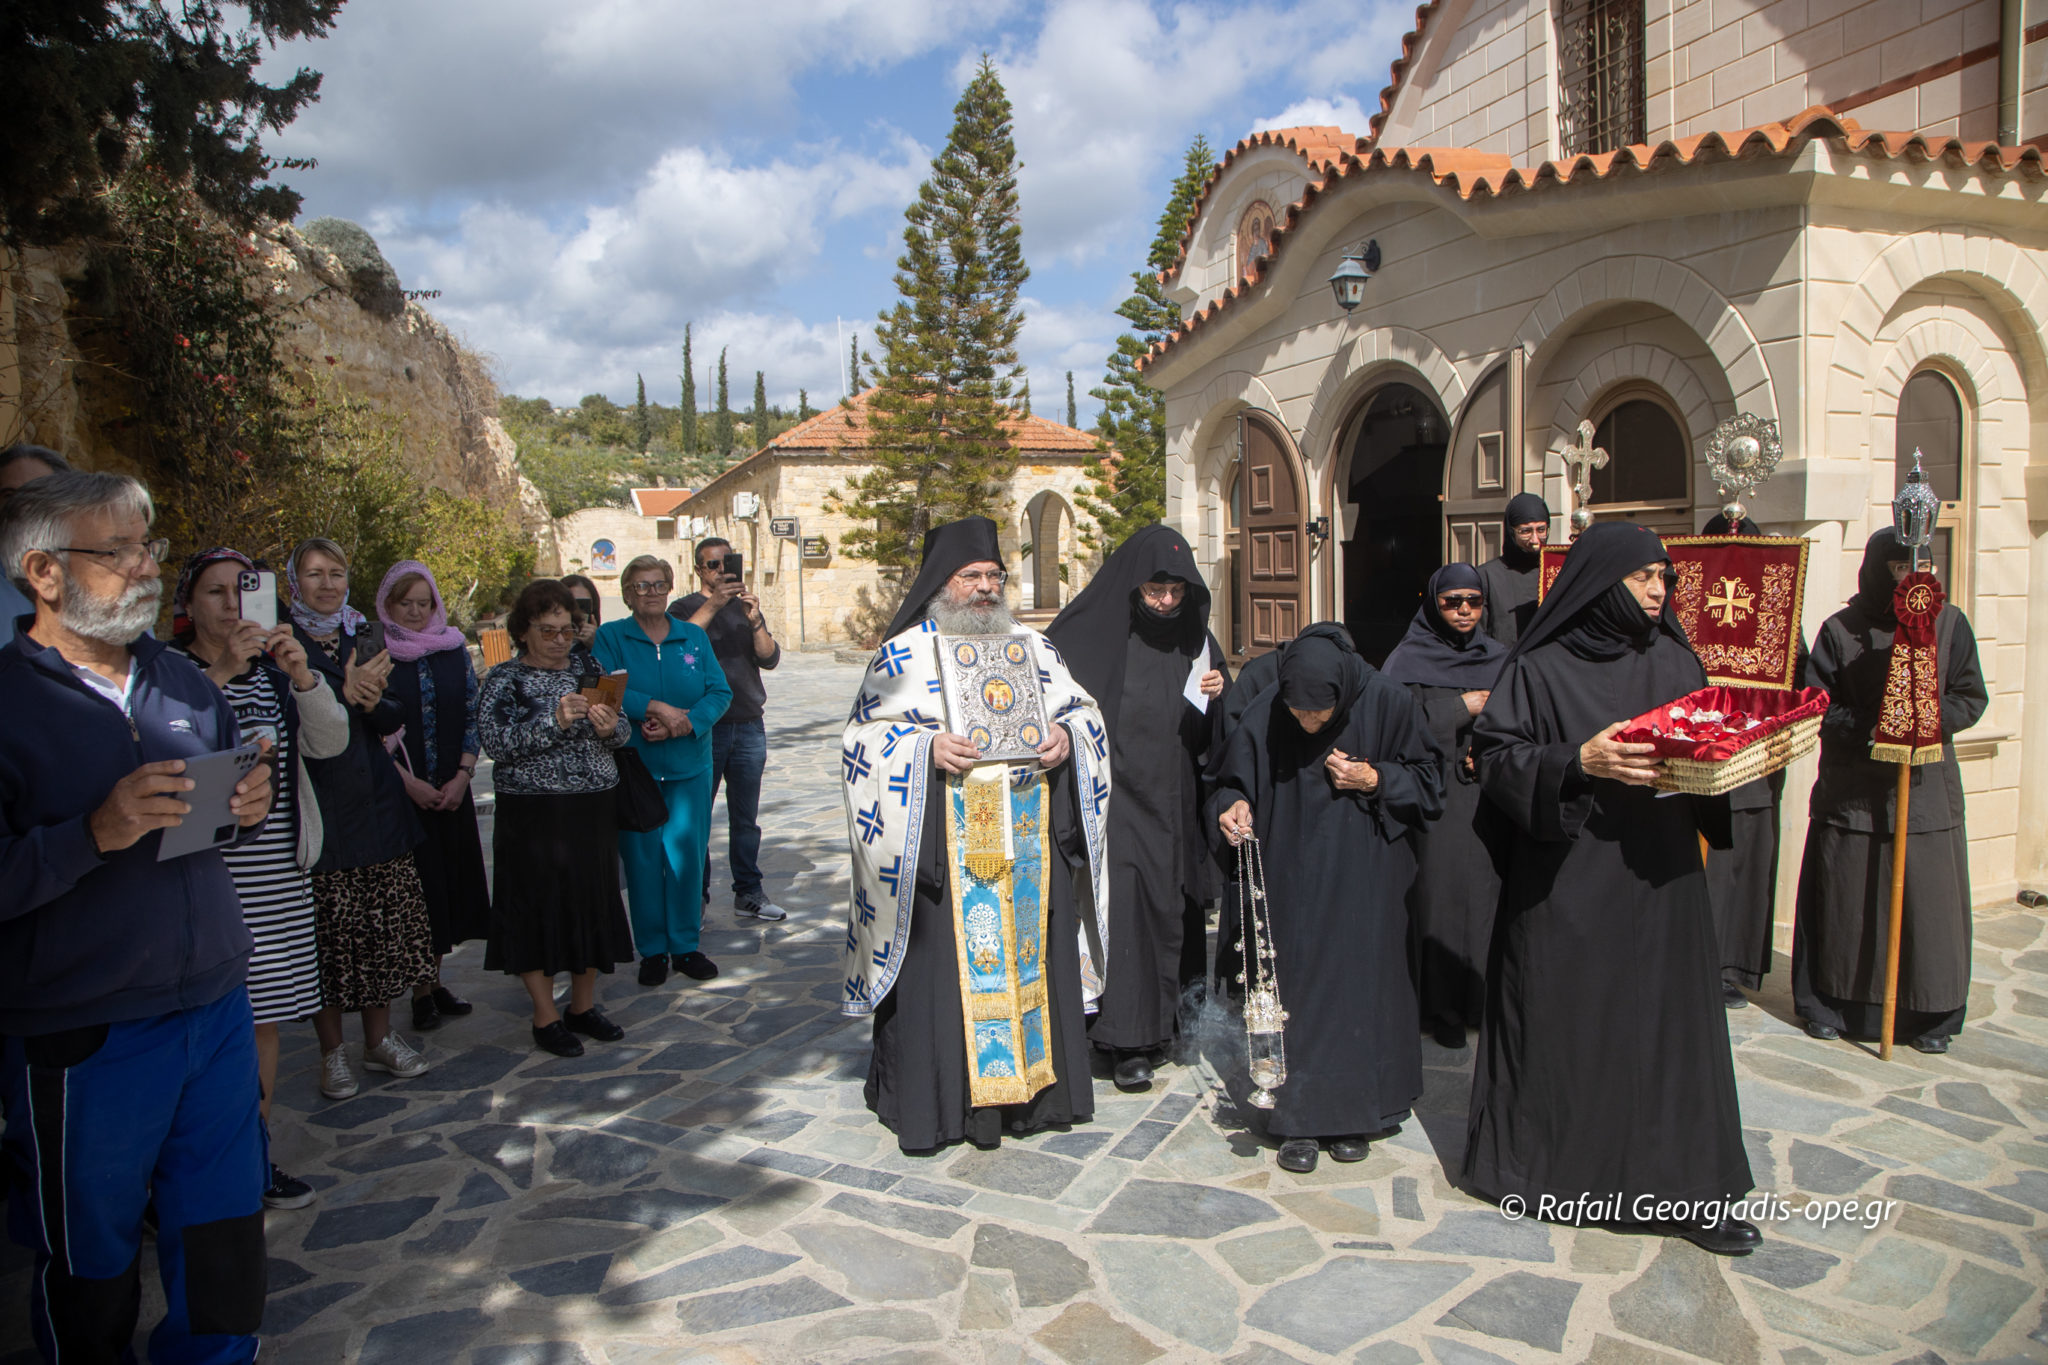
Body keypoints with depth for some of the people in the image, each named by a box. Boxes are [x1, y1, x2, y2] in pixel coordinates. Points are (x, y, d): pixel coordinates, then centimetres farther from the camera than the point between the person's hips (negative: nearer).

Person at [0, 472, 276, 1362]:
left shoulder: (181, 681, 9)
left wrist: (250, 809, -4)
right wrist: (97, 833, -29)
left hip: (216, 1011, 5)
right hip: (83, 1044, -5)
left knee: (226, 1239, 16)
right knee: (91, 1269, 13)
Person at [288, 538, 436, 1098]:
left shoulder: (365, 637, 12)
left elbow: (393, 720, 6)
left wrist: (372, 699, -14)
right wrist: (344, 694, -21)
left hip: (375, 799, 5)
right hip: (317, 804, -4)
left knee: (387, 924, 7)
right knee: (328, 932, 0)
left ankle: (380, 1038, 21)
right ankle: (332, 1051, 15)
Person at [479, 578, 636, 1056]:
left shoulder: (587, 674, 11)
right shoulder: (505, 681, -2)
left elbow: (623, 731, 12)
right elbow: (496, 743, -14)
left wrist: (611, 727, -11)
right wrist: (554, 721, -24)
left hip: (595, 808, 5)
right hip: (533, 814, -4)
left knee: (593, 901, 9)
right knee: (539, 906, 1)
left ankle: (583, 1005, 23)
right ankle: (546, 1017, 13)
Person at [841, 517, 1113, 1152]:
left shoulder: (1034, 646, 13)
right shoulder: (903, 654, 2)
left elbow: (1085, 711, 17)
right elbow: (863, 735, -1)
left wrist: (1067, 735, -5)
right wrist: (927, 749, -16)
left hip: (1030, 844, 4)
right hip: (943, 849, -3)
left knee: (1032, 954, 8)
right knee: (944, 964, -2)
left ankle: (1035, 1082, 22)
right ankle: (938, 1098, 12)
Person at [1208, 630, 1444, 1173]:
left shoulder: (1388, 704, -11)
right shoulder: (1265, 714, -10)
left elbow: (1428, 779, -1)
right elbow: (1233, 781, 1)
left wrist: (1375, 781, -16)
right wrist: (1234, 805, -20)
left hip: (1364, 879, 0)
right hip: (1294, 879, 0)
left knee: (1359, 982, 4)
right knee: (1297, 982, 1)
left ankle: (1352, 1113, 20)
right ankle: (1301, 1117, 12)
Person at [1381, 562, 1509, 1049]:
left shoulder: (1499, 658, 13)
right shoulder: (1408, 660, -1)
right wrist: (1460, 709, -10)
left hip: (1487, 799, 4)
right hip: (1434, 802, -4)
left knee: (1488, 889, 1)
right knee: (1439, 894, -3)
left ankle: (1486, 998, 14)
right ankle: (1443, 1007, 6)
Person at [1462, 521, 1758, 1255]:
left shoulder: (1675, 662, 10)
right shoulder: (1538, 667, -5)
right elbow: (1495, 755, -10)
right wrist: (1577, 762, -23)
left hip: (1660, 878, 4)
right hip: (1565, 883, -4)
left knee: (1666, 1022, 5)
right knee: (1559, 1021, 4)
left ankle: (1681, 1183, 16)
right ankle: (1538, 1161, 23)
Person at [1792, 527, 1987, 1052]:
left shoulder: (1949, 623, 4)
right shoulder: (1840, 629, 0)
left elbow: (1972, 698, 4)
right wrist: (1866, 729, -17)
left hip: (1927, 788, 1)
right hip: (1852, 788, -1)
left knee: (1928, 902, 3)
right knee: (1845, 902, 4)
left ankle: (1930, 1015, 16)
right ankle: (1830, 1004, 17)